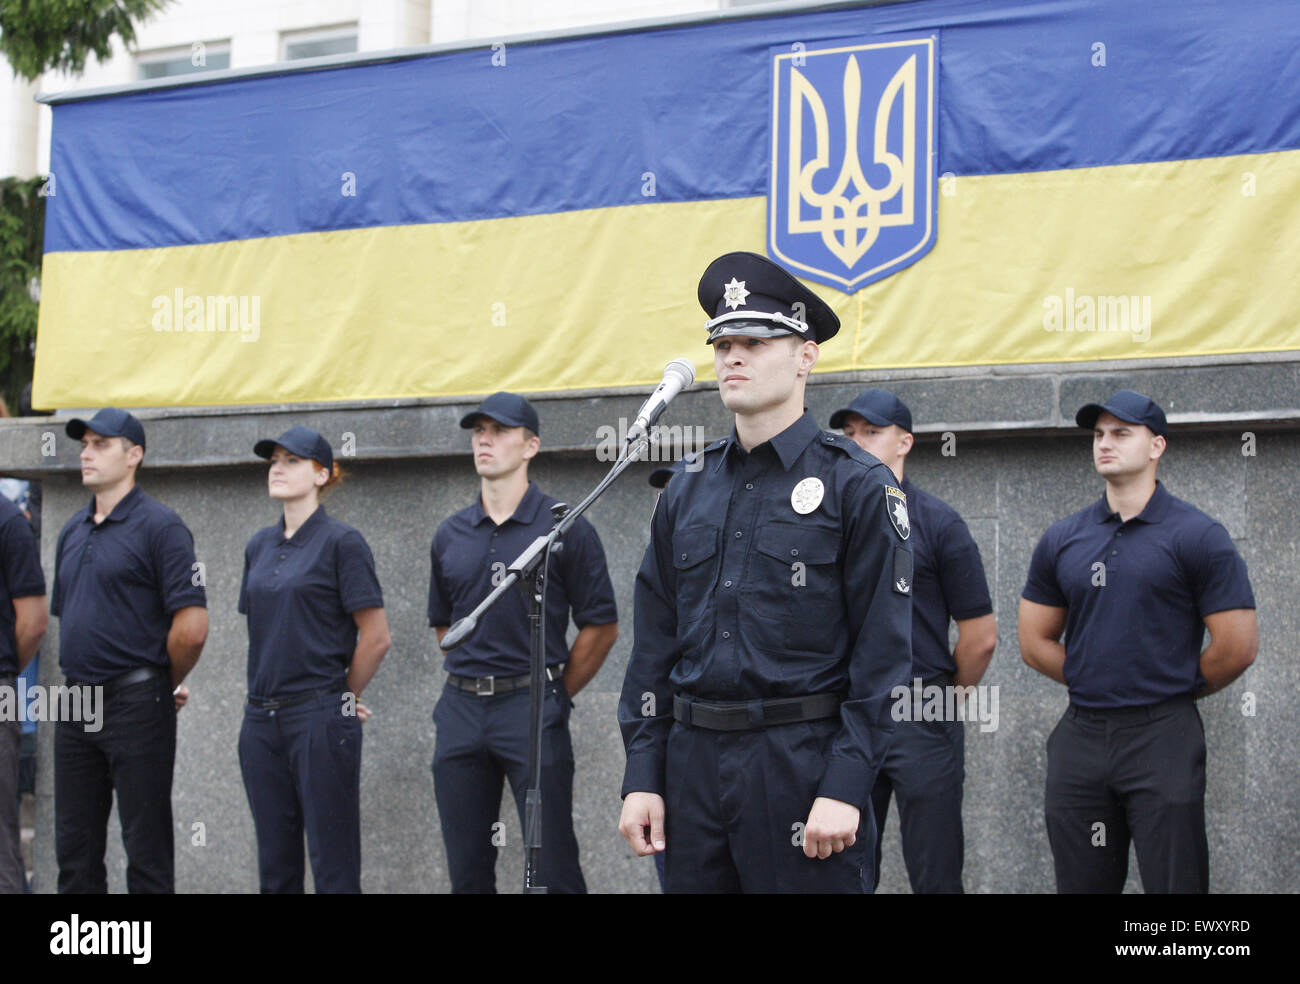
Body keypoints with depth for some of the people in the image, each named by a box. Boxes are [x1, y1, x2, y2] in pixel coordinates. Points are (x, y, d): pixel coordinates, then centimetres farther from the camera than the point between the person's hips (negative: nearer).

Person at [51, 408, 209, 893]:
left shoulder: (159, 526, -9)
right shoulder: (73, 531, 15)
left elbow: (191, 628, -14)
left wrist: (163, 686, -2)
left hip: (135, 705, -8)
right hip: (76, 705, 8)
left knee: (146, 850, -2)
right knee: (75, 848, 11)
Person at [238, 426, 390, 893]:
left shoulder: (341, 542, -7)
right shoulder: (260, 545, 13)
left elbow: (376, 638, -8)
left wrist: (343, 697, 3)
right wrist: (267, 692, 14)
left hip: (319, 718, -7)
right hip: (263, 719, 7)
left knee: (333, 868, -2)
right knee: (275, 866, 10)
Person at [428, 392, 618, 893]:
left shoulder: (565, 528, -3)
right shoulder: (450, 535, 11)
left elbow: (601, 626, -1)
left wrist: (555, 696, 0)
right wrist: (472, 678, 13)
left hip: (532, 708, -5)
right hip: (461, 711, 5)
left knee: (553, 869, -5)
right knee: (467, 870, 8)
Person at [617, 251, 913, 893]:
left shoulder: (857, 486, -3)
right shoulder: (687, 492, 12)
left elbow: (883, 655, -8)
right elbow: (654, 647, 13)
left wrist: (846, 787, -15)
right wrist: (642, 777, 5)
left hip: (803, 763, -5)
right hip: (694, 762, 5)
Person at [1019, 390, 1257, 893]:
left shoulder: (1197, 536, -3)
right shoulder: (1061, 540, 10)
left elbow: (1238, 646, -6)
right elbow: (1035, 642, 16)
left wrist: (1176, 691, 5)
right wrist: (1097, 683, 9)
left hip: (1162, 738, -4)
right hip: (1081, 737, 5)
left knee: (1174, 881, -3)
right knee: (1083, 883, 10)